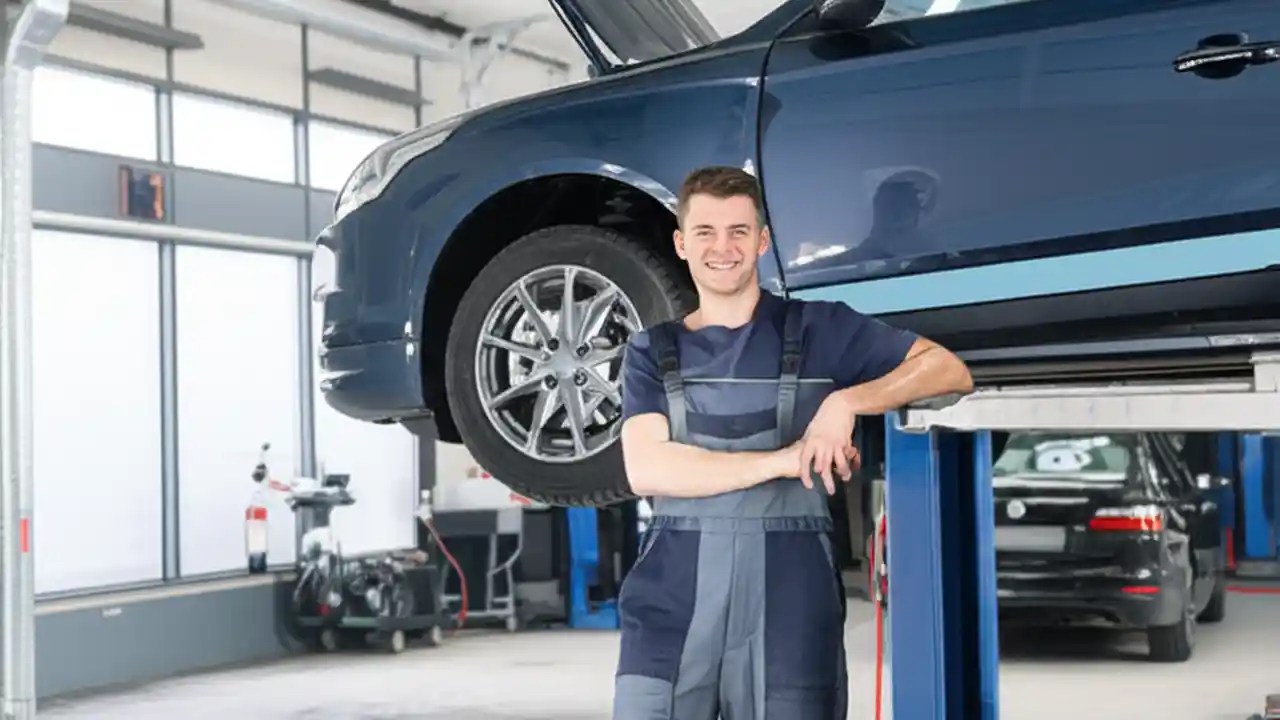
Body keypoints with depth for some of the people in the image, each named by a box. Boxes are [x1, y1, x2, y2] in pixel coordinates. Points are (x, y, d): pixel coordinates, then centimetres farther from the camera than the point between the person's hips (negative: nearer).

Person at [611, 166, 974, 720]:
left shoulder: (817, 329, 9)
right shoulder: (651, 353, 12)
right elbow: (646, 470, -4)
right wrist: (785, 460, -11)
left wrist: (847, 401, -12)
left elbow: (949, 370, 3)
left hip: (788, 609, -1)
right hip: (672, 608, 1)